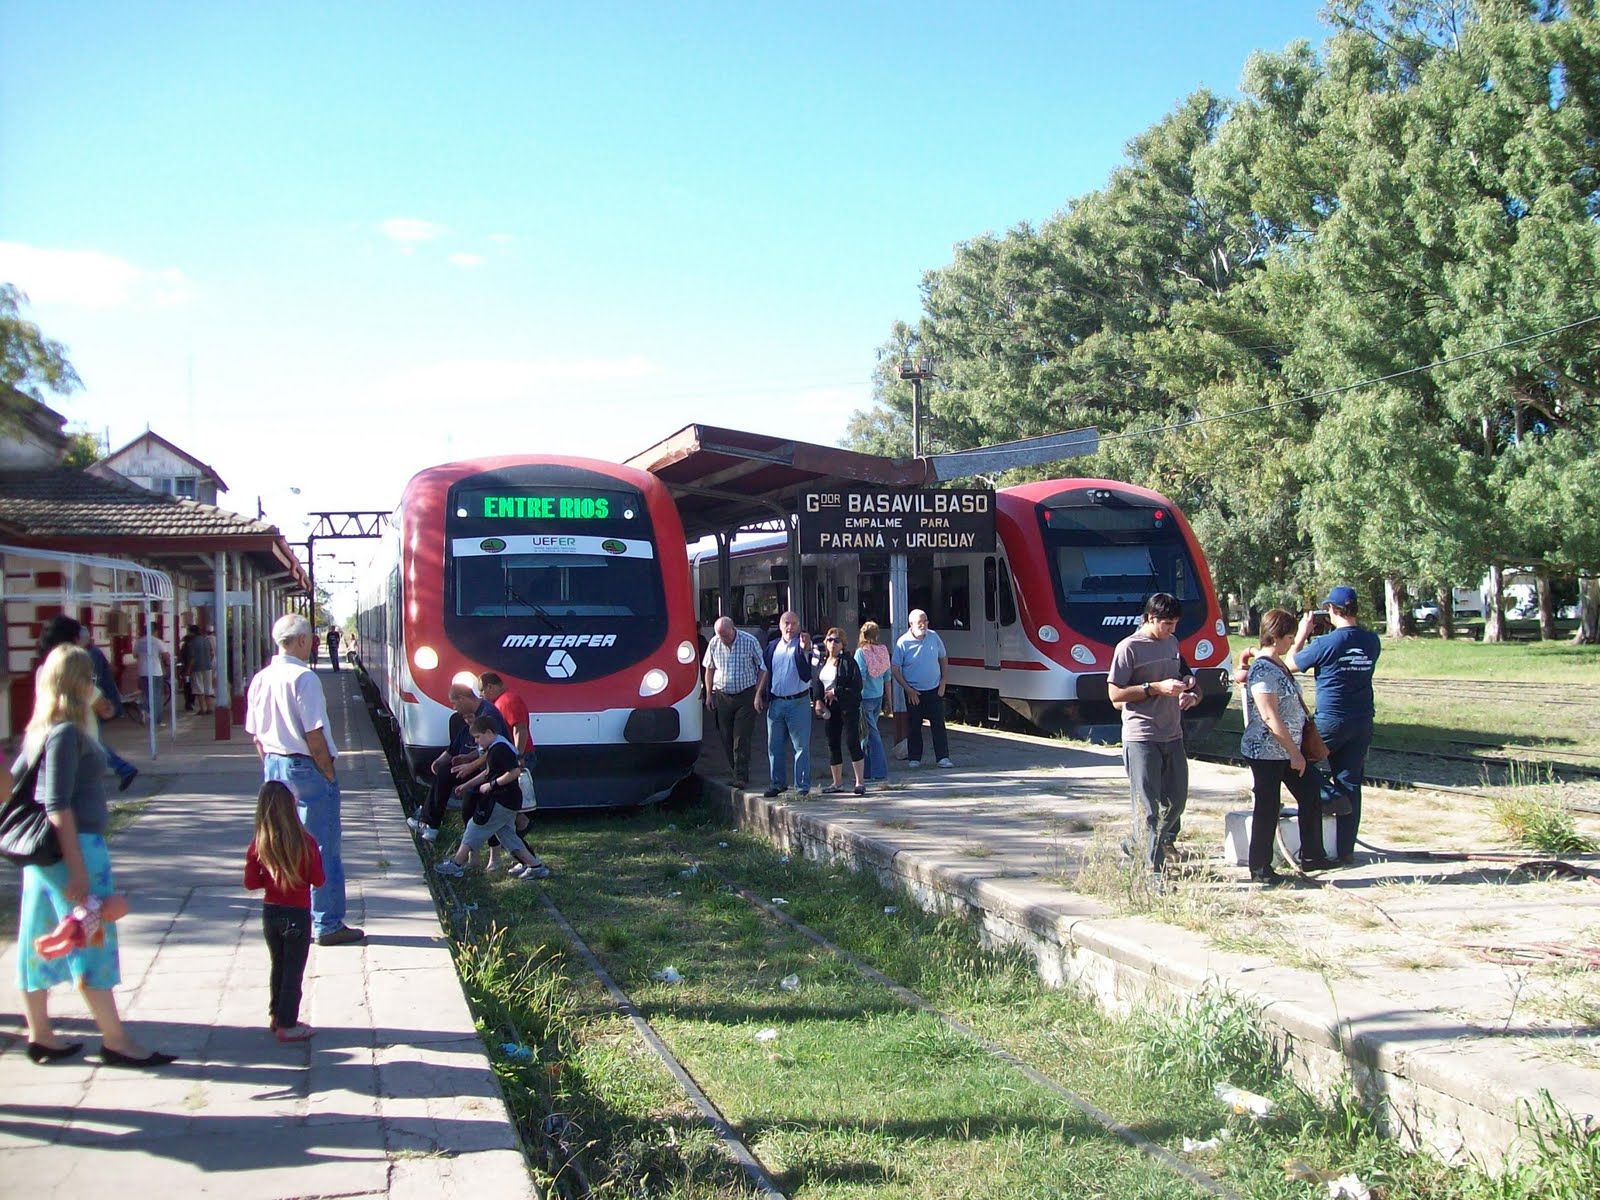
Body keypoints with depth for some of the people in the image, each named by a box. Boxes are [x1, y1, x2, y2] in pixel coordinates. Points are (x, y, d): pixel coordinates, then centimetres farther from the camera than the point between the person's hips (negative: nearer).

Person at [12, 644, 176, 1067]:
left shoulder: (40, 731, 11)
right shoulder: (67, 733, -17)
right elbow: (58, 805, -21)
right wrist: (77, 868, -21)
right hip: (75, 845, -9)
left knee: (40, 942, 13)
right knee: (92, 943, -3)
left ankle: (40, 1036, 22)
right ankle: (116, 1041, 4)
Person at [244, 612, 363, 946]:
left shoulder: (260, 679, 6)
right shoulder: (303, 678, -17)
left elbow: (256, 734, 12)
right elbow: (314, 734, -18)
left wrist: (271, 766, 20)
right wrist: (328, 772, -9)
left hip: (274, 766, 8)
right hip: (306, 768, -8)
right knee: (322, 849, 1)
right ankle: (327, 925, 6)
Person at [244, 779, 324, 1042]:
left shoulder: (258, 844, -9)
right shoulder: (305, 842, -18)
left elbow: (250, 883, -4)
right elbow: (318, 880, -11)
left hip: (270, 912, 4)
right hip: (297, 913, -4)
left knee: (278, 966, 21)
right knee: (294, 970, 7)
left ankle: (276, 1016, 32)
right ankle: (287, 1025, 11)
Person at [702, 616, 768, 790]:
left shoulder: (749, 642, -9)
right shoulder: (714, 643, 1)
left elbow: (763, 669, -2)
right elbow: (709, 669, 14)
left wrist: (757, 694, -7)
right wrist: (709, 694, 10)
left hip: (745, 696, -4)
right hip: (722, 696, 4)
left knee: (742, 738, -8)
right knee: (726, 738, 6)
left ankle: (742, 777, -7)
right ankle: (734, 772, 18)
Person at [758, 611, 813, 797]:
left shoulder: (803, 645, -4)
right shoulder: (772, 647, 11)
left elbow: (808, 672, -23)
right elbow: (766, 673, 17)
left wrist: (806, 650, -41)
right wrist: (759, 696, 10)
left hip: (798, 703, -5)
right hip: (775, 703, 5)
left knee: (801, 746, -1)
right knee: (774, 746, 10)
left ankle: (802, 787, 4)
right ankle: (777, 783, 22)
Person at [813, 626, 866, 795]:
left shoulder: (848, 661, -8)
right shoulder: (822, 662, 12)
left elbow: (857, 685, -14)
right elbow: (815, 683, 14)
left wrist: (836, 692, -13)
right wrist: (817, 700, -1)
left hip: (848, 707, -6)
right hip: (829, 709, 7)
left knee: (852, 743, -8)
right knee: (833, 744, 9)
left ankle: (860, 782, -1)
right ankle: (837, 783, 18)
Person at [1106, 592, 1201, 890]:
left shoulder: (1172, 642, 13)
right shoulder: (1129, 648, -10)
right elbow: (1115, 694, -11)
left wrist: (1189, 690, 5)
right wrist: (1156, 688, -19)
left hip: (1172, 735, 7)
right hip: (1141, 739, -7)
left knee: (1176, 800, 13)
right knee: (1148, 807, -5)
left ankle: (1139, 844, 34)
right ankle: (1155, 871, -2)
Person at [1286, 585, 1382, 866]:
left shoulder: (1327, 643, -15)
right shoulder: (1372, 641, 1)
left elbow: (1290, 664, -3)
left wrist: (1302, 633, 8)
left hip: (1330, 721, -5)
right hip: (1363, 722, 6)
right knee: (1351, 785, 9)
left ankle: (1328, 795, 0)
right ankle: (1346, 851, 11)